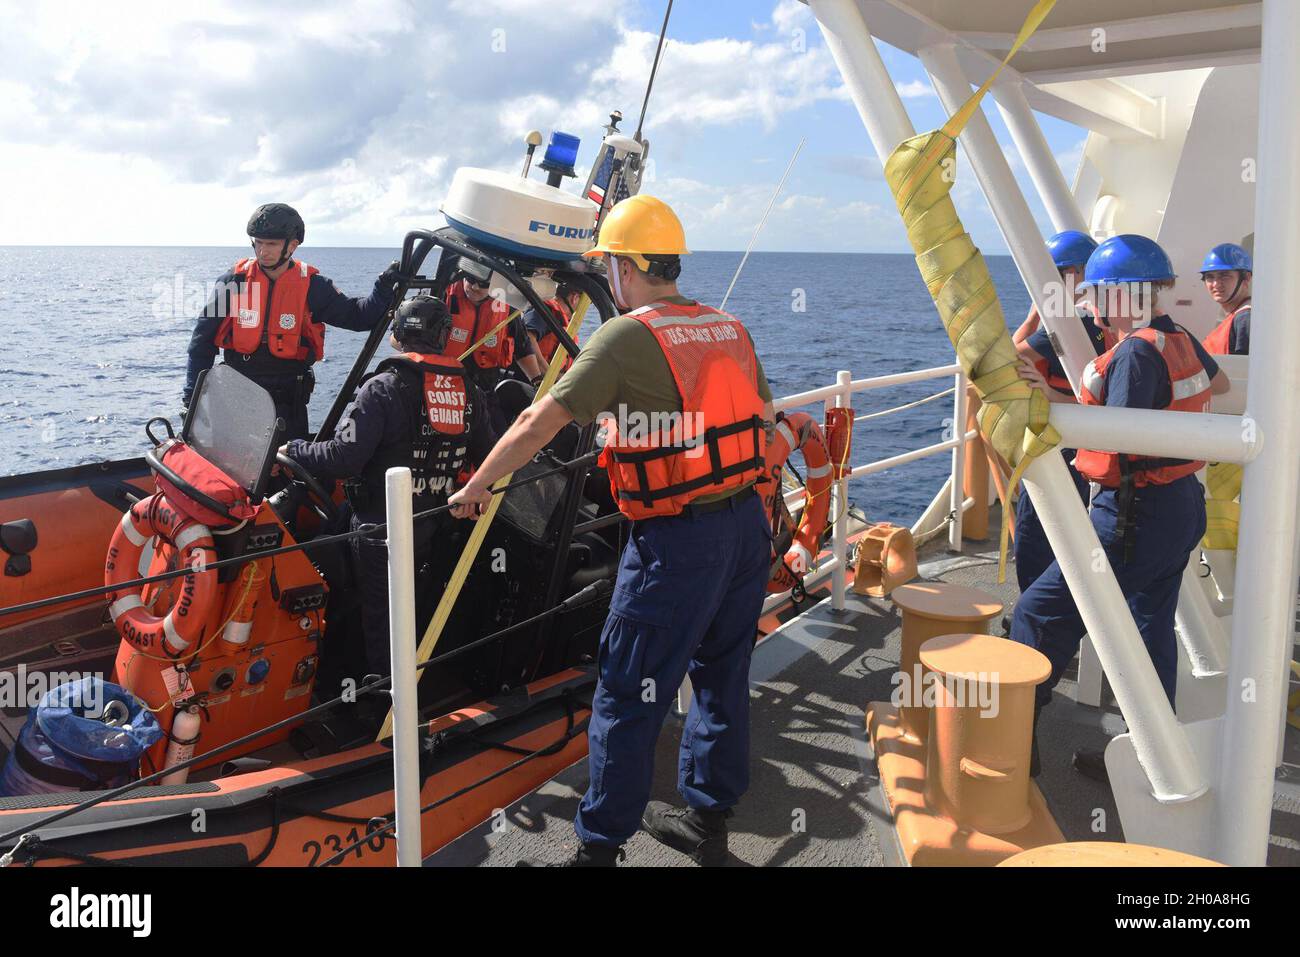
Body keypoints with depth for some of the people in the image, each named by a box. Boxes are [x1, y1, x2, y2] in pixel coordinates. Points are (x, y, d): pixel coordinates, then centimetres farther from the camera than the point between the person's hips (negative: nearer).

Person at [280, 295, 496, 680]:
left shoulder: (383, 388, -18)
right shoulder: (468, 391, 0)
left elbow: (343, 457, -24)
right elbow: (486, 456, 5)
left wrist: (294, 450, -8)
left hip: (381, 524, -6)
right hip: (433, 525, 6)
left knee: (380, 613, 8)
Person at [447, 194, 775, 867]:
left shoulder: (627, 337, -12)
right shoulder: (728, 328, 8)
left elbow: (536, 424, -13)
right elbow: (763, 414, 22)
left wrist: (476, 487, 0)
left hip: (676, 543, -7)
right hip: (747, 522, 8)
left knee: (627, 697, 4)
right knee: (723, 674, 19)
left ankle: (600, 844, 16)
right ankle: (708, 817, 34)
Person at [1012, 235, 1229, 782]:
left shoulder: (1137, 351, -19)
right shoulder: (1180, 339, 9)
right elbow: (1219, 384, 29)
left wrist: (1052, 400, -25)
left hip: (1136, 515, -10)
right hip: (1182, 506, 10)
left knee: (1041, 614, -4)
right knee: (1151, 633, 16)